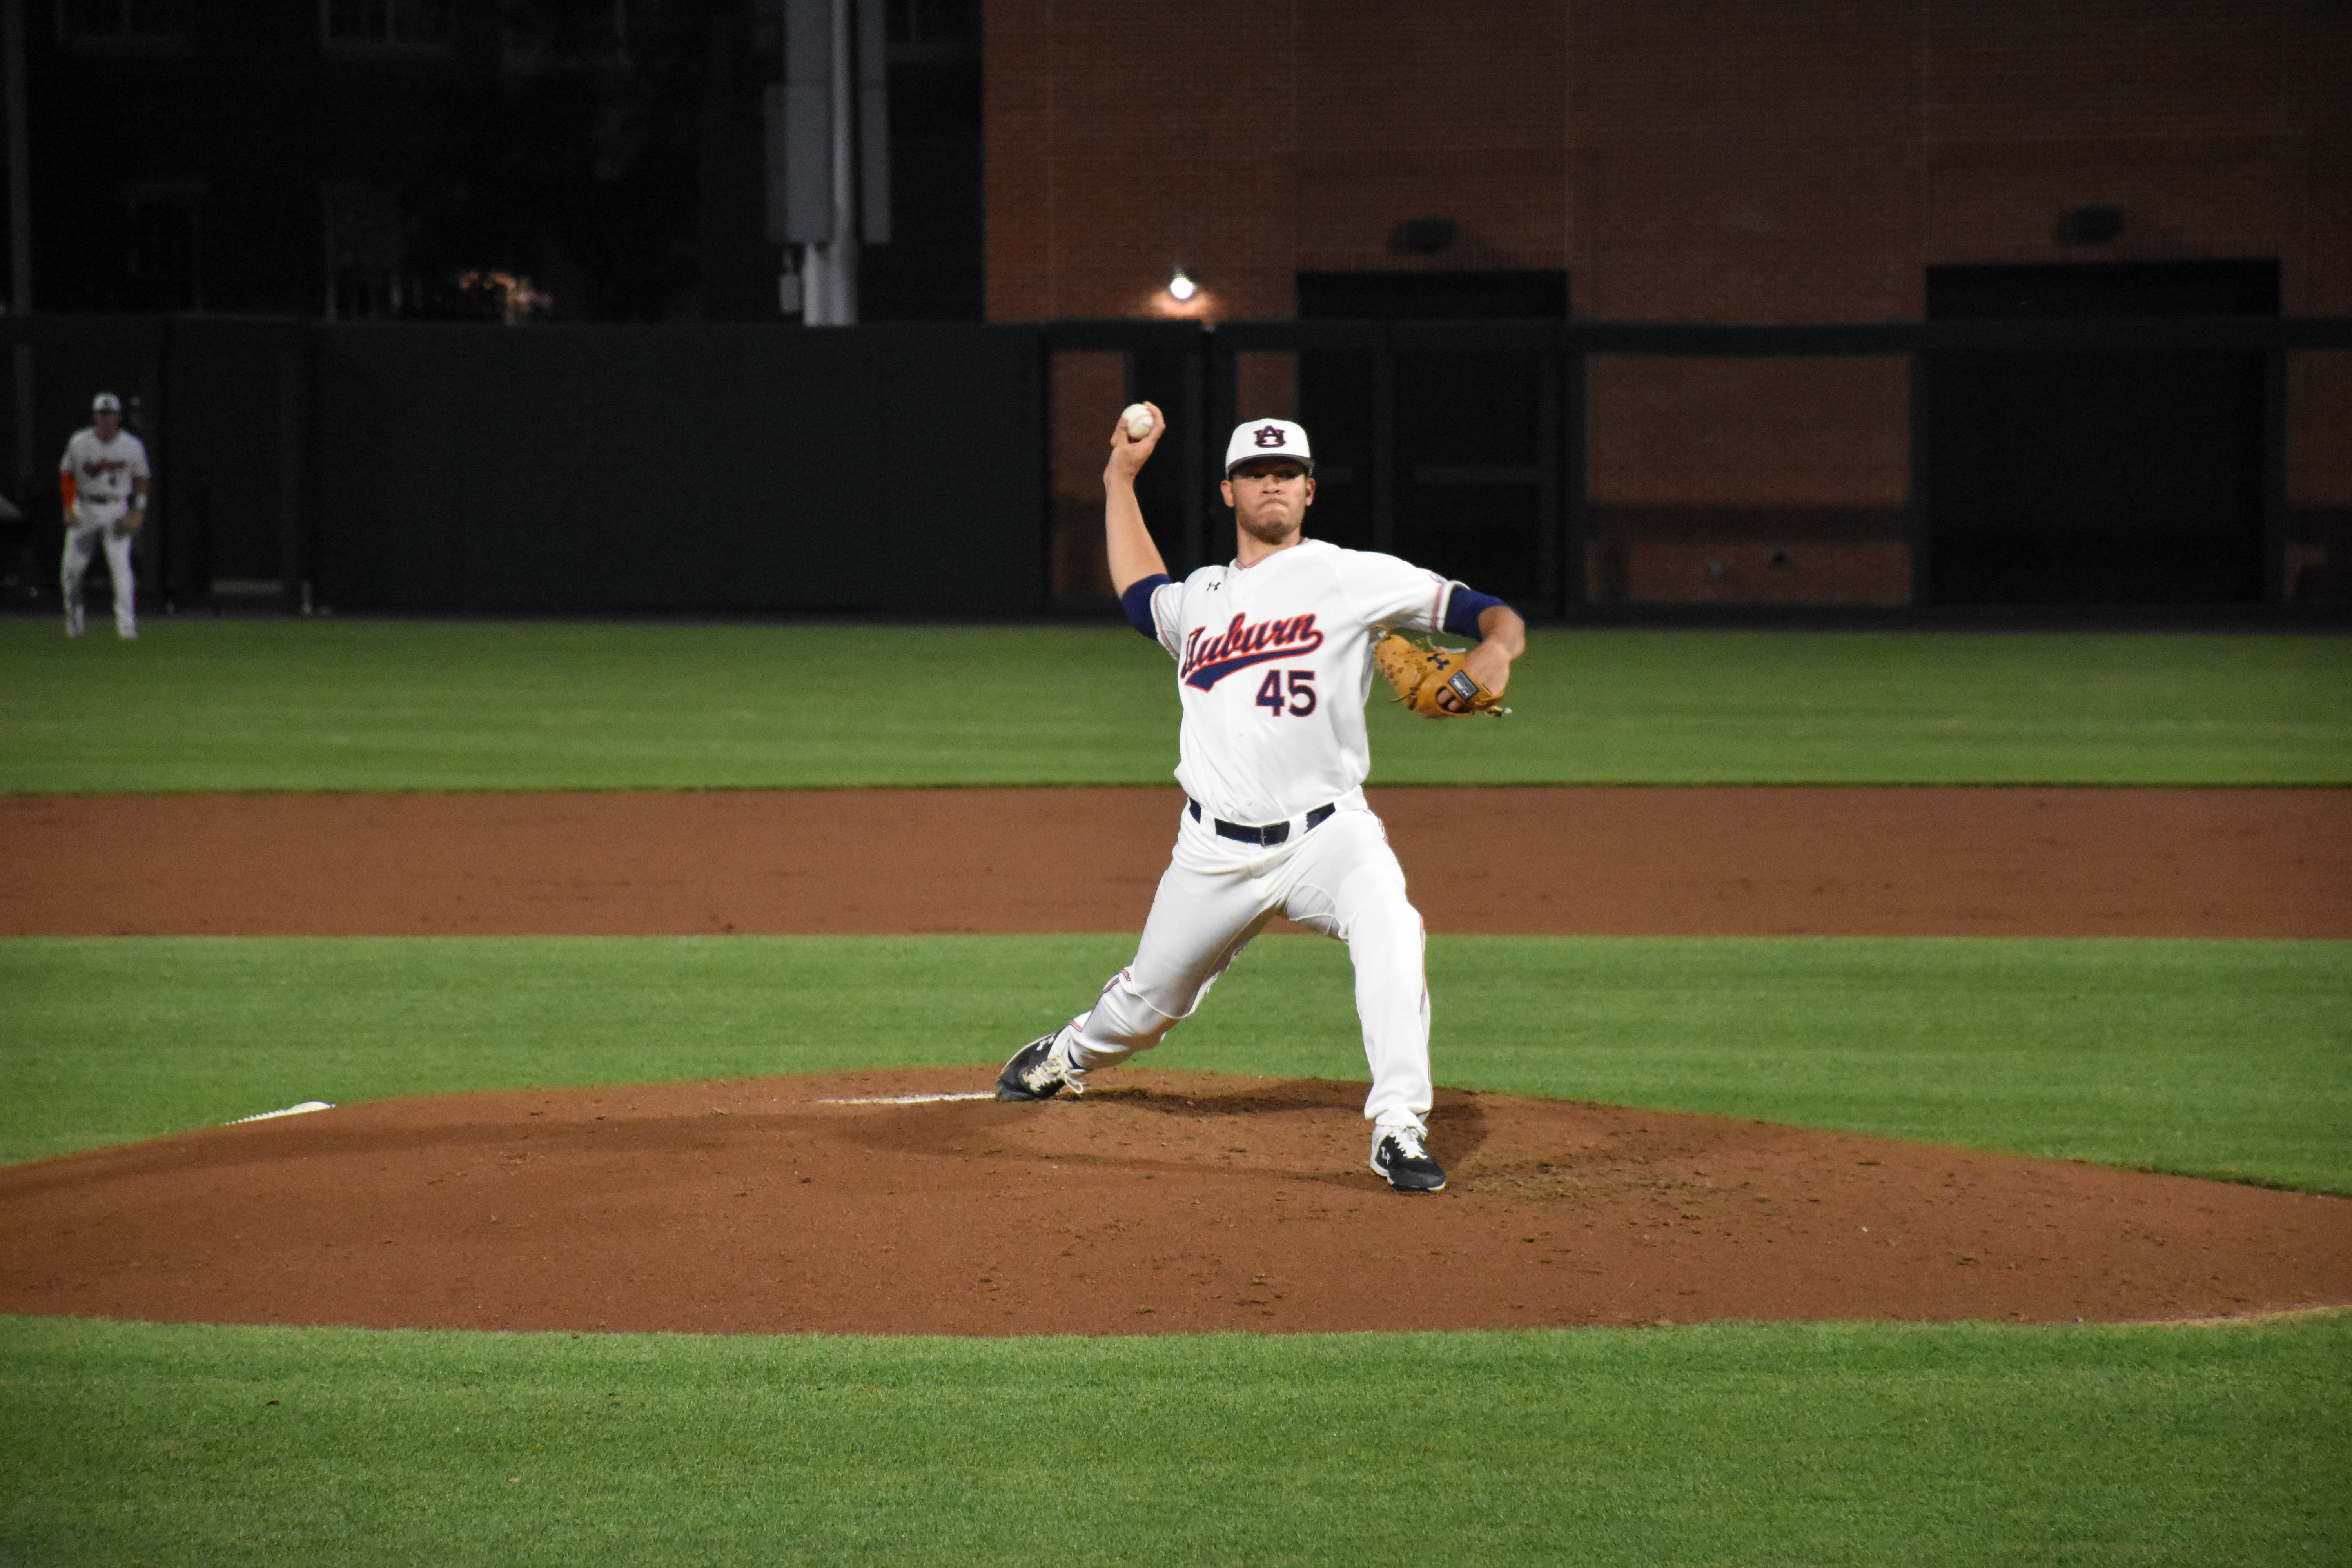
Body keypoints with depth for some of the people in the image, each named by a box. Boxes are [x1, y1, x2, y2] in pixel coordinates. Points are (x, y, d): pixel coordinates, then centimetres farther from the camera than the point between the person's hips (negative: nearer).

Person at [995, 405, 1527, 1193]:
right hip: (1216, 852, 4)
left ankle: (1399, 1130, -34)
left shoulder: (1349, 577, -3)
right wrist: (1120, 480, 36)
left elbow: (1493, 616, -7)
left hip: (1327, 832, -4)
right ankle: (1067, 1056, 50)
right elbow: (1141, 595, 38)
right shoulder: (1201, 598, 14)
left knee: (1388, 927, -34)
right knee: (1148, 1001, 15)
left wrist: (1495, 654, -30)